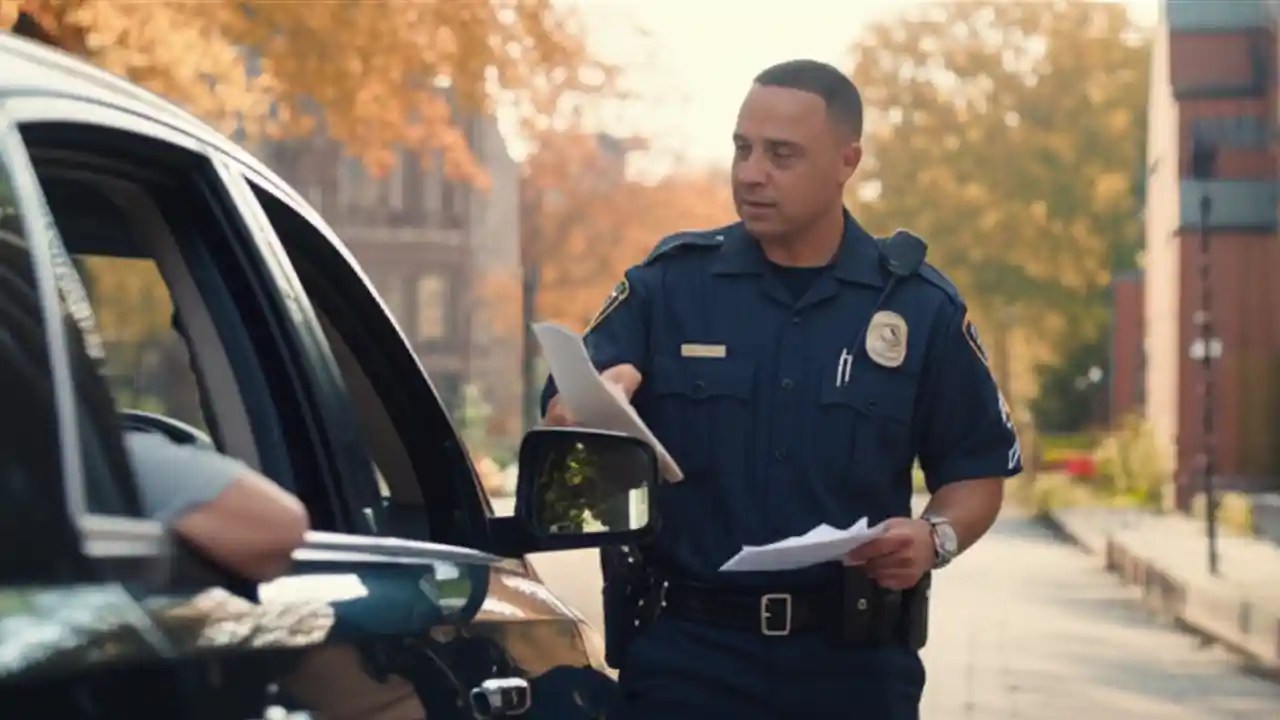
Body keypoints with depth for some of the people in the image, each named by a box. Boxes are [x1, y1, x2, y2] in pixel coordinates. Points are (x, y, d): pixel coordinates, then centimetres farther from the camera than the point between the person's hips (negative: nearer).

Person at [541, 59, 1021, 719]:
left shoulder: (921, 307, 4)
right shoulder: (668, 282, 2)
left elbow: (978, 472, 9)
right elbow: (560, 420, -3)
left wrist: (936, 537, -13)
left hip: (853, 663, 1)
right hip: (685, 655, -1)